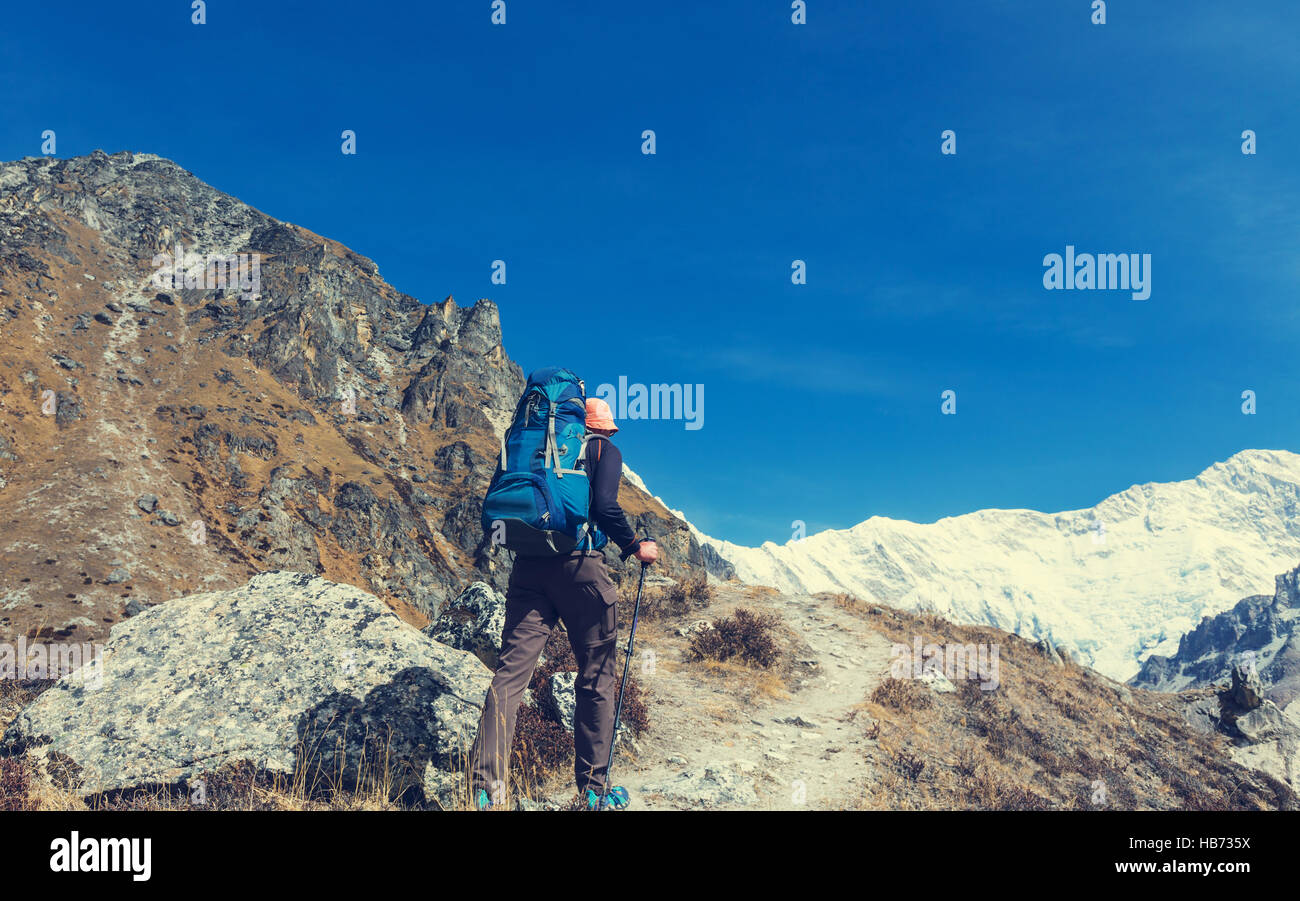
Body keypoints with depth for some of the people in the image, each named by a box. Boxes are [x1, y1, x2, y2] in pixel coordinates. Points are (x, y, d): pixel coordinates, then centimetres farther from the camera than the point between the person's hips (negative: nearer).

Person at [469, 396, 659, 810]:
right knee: (597, 677, 7)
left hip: (528, 566, 4)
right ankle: (592, 789, 12)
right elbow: (604, 507, -12)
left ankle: (485, 785, -11)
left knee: (511, 671, -2)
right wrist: (635, 546, 2)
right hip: (580, 566, -4)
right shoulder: (604, 451, 5)